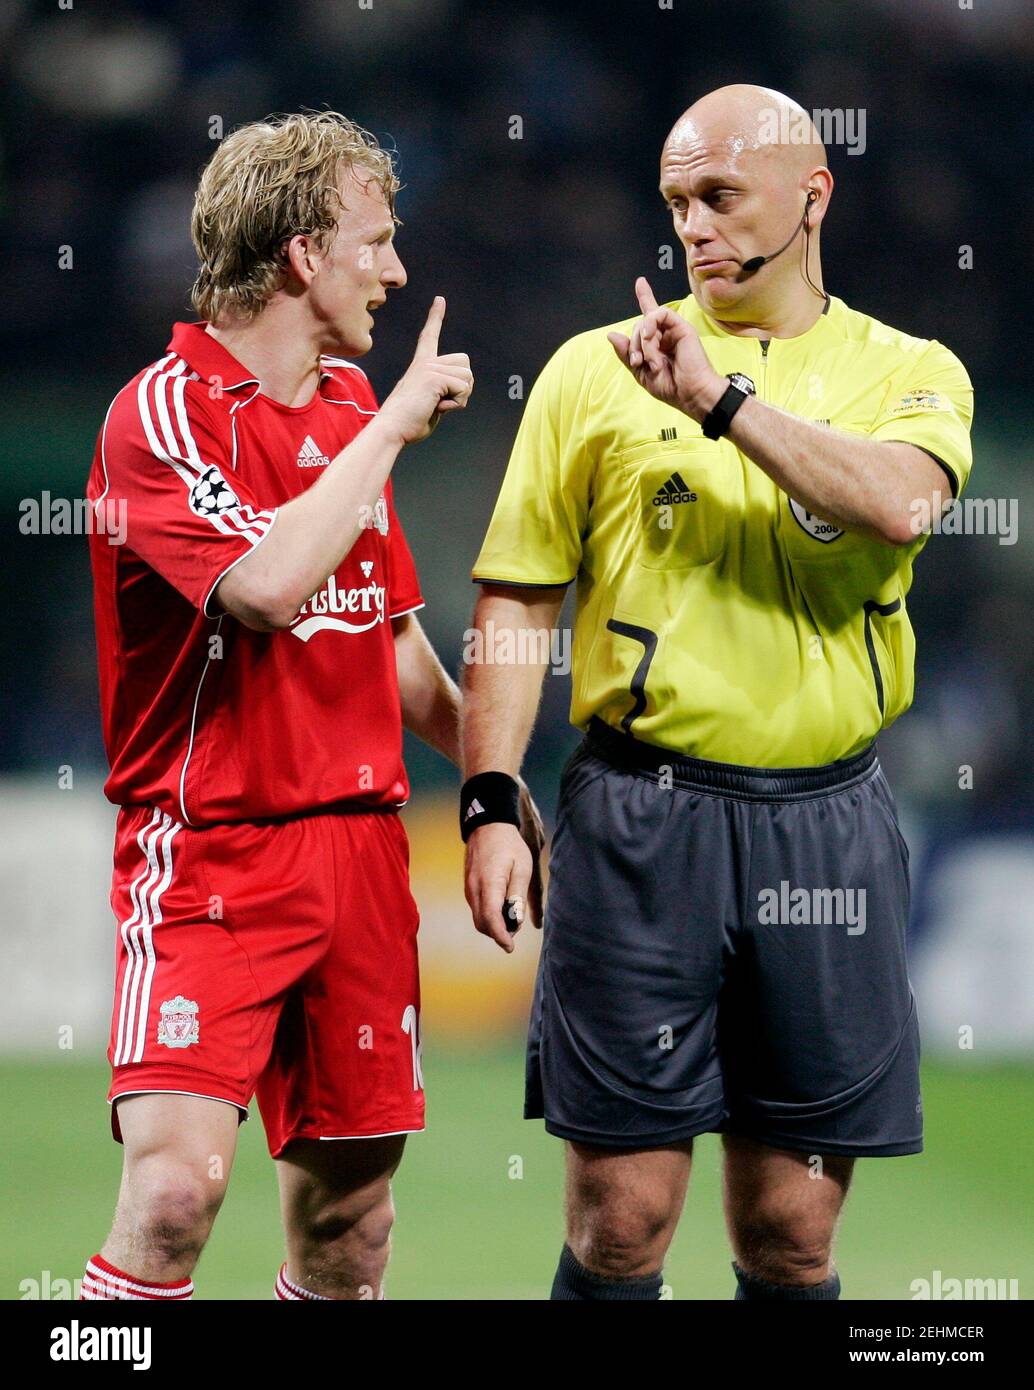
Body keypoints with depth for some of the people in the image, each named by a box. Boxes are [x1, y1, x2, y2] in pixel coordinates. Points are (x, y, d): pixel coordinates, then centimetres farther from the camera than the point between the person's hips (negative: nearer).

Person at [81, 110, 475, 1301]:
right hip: (209, 846, -7)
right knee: (178, 1174, -21)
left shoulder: (351, 401, 15)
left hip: (360, 837, 7)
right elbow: (267, 584, -28)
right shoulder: (162, 412, -11)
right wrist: (393, 425, -18)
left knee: (349, 1191, 9)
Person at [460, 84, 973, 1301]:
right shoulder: (597, 370, 6)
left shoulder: (908, 373, 7)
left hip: (825, 824, 1)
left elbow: (900, 503, -16)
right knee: (621, 1218, -2)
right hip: (642, 819, -1)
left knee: (792, 1231, 6)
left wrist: (723, 398, -18)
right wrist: (490, 803, -5)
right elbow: (515, 601, 5)